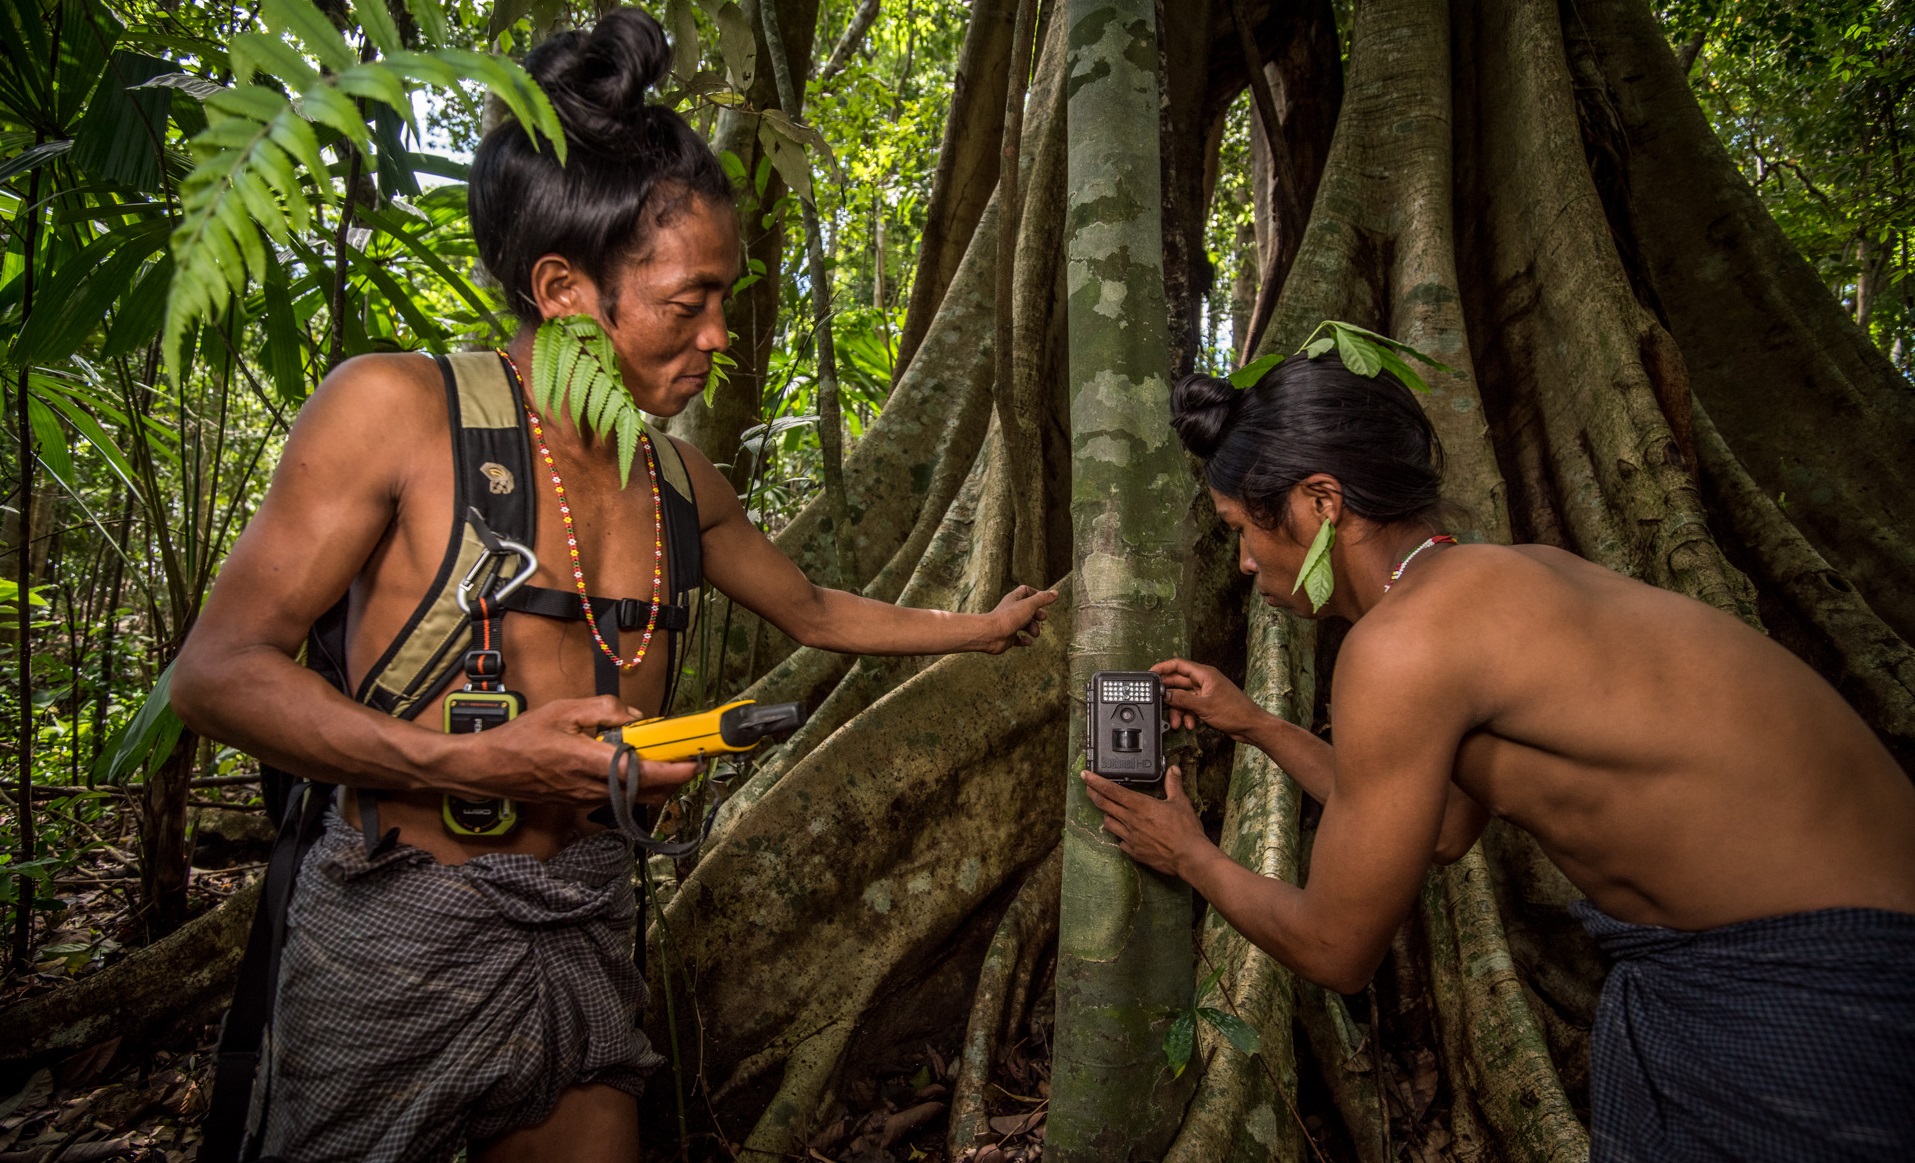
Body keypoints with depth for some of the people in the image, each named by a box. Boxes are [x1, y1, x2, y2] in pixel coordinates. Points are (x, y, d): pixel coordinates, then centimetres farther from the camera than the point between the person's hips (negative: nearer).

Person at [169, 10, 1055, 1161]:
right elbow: (220, 670, -10)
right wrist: (474, 763, -22)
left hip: (586, 930, 5)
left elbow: (813, 611, 21)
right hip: (401, 936, -4)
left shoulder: (680, 479, 6)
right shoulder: (395, 408, -10)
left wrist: (986, 626, 23)